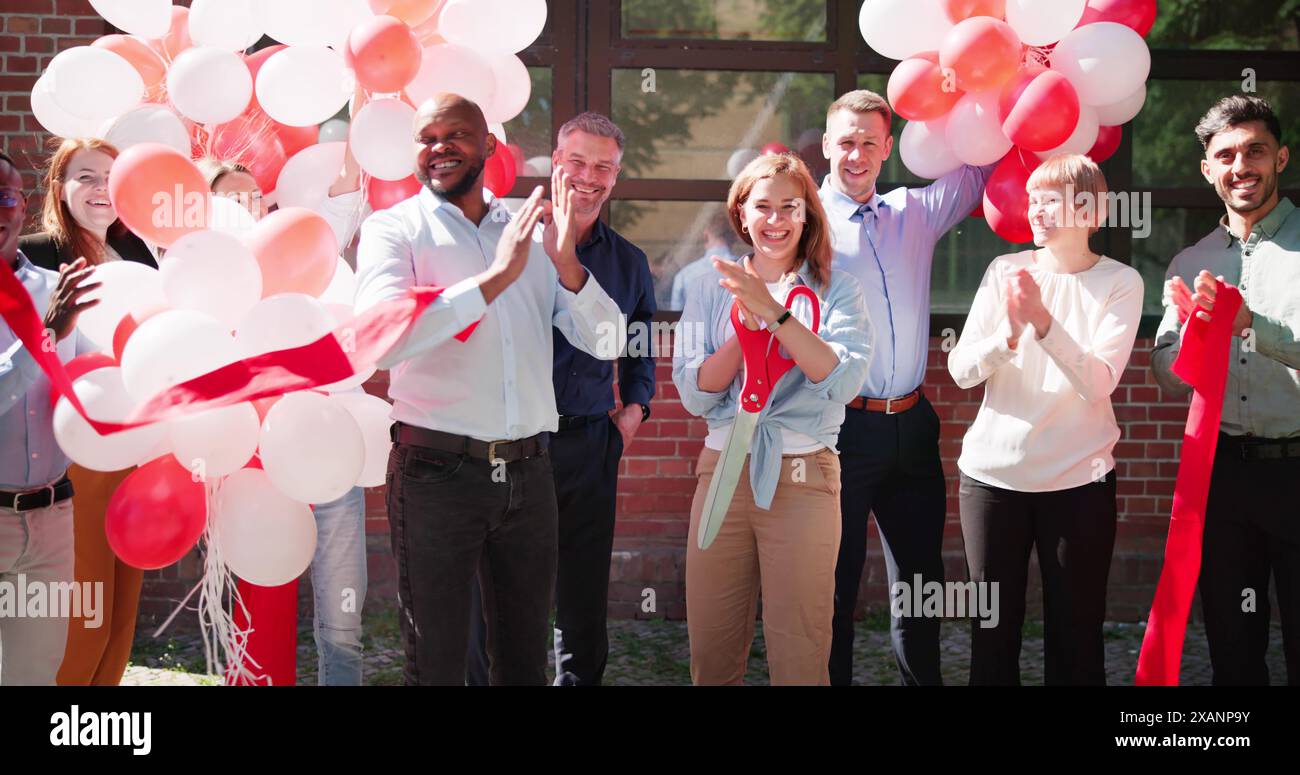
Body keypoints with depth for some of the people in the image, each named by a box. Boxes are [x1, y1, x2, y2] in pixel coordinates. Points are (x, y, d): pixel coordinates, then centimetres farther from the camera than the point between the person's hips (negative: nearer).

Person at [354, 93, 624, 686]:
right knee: (436, 660, 5)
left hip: (528, 473, 4)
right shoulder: (393, 230, -2)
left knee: (524, 657, 15)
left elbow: (607, 343, 5)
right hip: (436, 473, -4)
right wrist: (496, 277, -23)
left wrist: (567, 264, -13)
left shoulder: (532, 231, 11)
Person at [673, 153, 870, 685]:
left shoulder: (835, 290, 2)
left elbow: (844, 380, -14)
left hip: (804, 478, -2)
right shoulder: (713, 290, 9)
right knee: (711, 652, 7)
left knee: (799, 656, 1)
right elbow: (694, 394, 1)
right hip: (723, 474, 2)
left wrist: (774, 312, -20)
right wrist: (746, 329, -13)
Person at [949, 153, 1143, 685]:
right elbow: (961, 370, -2)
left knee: (1075, 635, 2)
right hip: (993, 472, 2)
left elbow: (1098, 383, -13)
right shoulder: (1005, 271, 4)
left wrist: (1043, 322, -25)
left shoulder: (1120, 282, -2)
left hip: (1078, 480, -2)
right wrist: (1008, 333, -20)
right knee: (992, 631, 6)